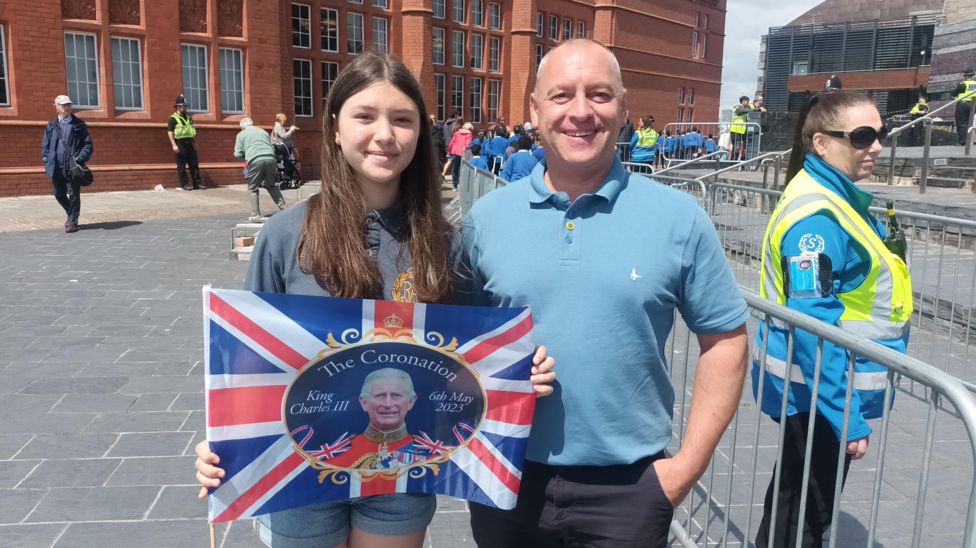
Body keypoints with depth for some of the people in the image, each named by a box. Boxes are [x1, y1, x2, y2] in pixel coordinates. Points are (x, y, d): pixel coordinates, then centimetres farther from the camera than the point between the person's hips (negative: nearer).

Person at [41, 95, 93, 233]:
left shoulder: (79, 125, 3)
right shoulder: (51, 126, 10)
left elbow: (88, 144, 0)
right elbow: (45, 146, 13)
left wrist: (80, 159, -13)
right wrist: (48, 162, 1)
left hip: (73, 166, -3)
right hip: (57, 167, 3)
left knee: (74, 194, -1)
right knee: (58, 193, 10)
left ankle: (72, 221, 8)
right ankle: (71, 214, 32)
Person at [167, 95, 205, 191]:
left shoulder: (188, 117, 16)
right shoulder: (173, 118, -5)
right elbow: (170, 132, -10)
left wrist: (194, 142, 19)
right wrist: (174, 144, -17)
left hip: (189, 143, 6)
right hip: (180, 143, -6)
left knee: (194, 164, 5)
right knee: (181, 166, -1)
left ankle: (197, 183, 8)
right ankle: (184, 184, 4)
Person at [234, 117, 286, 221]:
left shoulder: (241, 134, 15)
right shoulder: (263, 131, 27)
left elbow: (237, 154, 10)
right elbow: (272, 148, 23)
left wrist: (246, 158, 27)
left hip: (255, 161, -4)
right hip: (270, 158, 4)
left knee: (253, 188, 7)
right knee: (271, 185, 20)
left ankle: (256, 214, 0)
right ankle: (283, 208, 12)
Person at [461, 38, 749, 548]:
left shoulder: (679, 218, -7)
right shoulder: (485, 216, -3)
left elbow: (724, 340, -1)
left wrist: (688, 463, -5)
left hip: (626, 485, -1)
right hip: (504, 477, 2)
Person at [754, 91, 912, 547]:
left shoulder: (839, 198, 7)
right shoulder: (817, 214, -23)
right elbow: (813, 324, -27)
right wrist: (846, 415, -26)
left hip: (822, 386, 9)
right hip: (821, 391, -9)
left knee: (798, 500, 24)